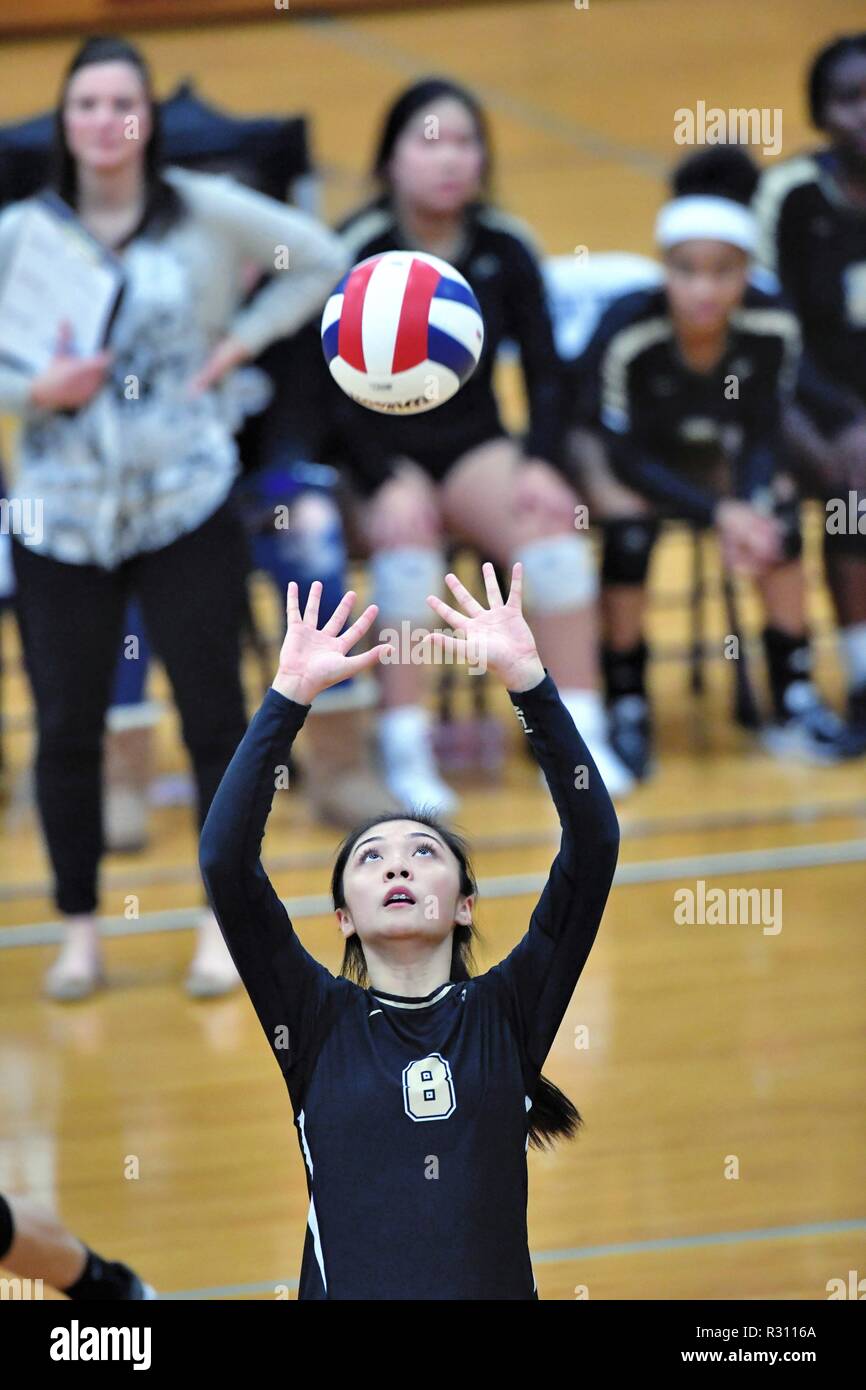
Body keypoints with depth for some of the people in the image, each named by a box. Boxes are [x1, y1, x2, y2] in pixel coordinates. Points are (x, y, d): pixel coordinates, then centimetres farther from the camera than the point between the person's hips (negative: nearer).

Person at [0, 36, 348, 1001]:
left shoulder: (206, 213, -1)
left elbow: (320, 262, 10)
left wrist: (240, 342, 1)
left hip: (186, 501, -1)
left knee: (213, 711, 1)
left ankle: (224, 923, 15)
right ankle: (79, 929, 18)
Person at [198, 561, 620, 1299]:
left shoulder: (505, 1012, 11)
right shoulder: (320, 1021, 10)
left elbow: (594, 843, 3)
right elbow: (225, 859, 0)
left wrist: (529, 681, -4)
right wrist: (289, 696, -5)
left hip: (496, 1281, 0)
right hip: (349, 1285, 0)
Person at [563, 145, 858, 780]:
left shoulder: (772, 329, -24)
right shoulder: (629, 333, -35)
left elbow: (762, 436, -14)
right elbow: (625, 460, -28)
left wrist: (753, 504, -35)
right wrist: (720, 513, -37)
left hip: (701, 448, 4)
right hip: (606, 446, -4)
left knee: (778, 503, -19)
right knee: (629, 517, -32)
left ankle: (794, 702, -9)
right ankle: (628, 709, -18)